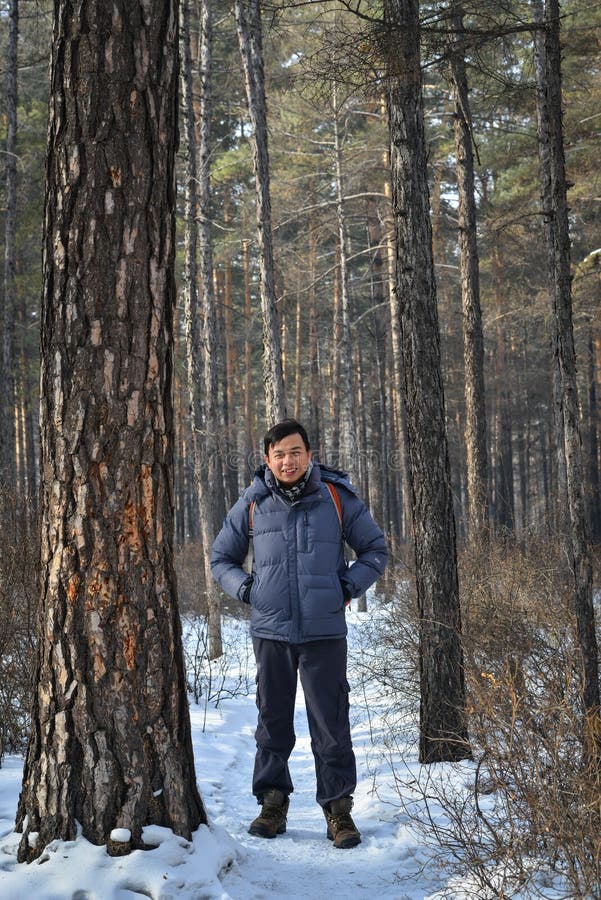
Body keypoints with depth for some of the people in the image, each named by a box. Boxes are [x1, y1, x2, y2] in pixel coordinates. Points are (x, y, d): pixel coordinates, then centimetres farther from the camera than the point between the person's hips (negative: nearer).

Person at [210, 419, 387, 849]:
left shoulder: (338, 498, 2)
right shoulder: (252, 504, 4)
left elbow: (376, 550, 12)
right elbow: (222, 557, 17)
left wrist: (348, 587, -1)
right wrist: (245, 589, 1)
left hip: (325, 632, -1)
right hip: (270, 631, 2)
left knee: (330, 723, 0)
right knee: (273, 721, 10)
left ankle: (338, 807, 12)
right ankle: (273, 804, 22)